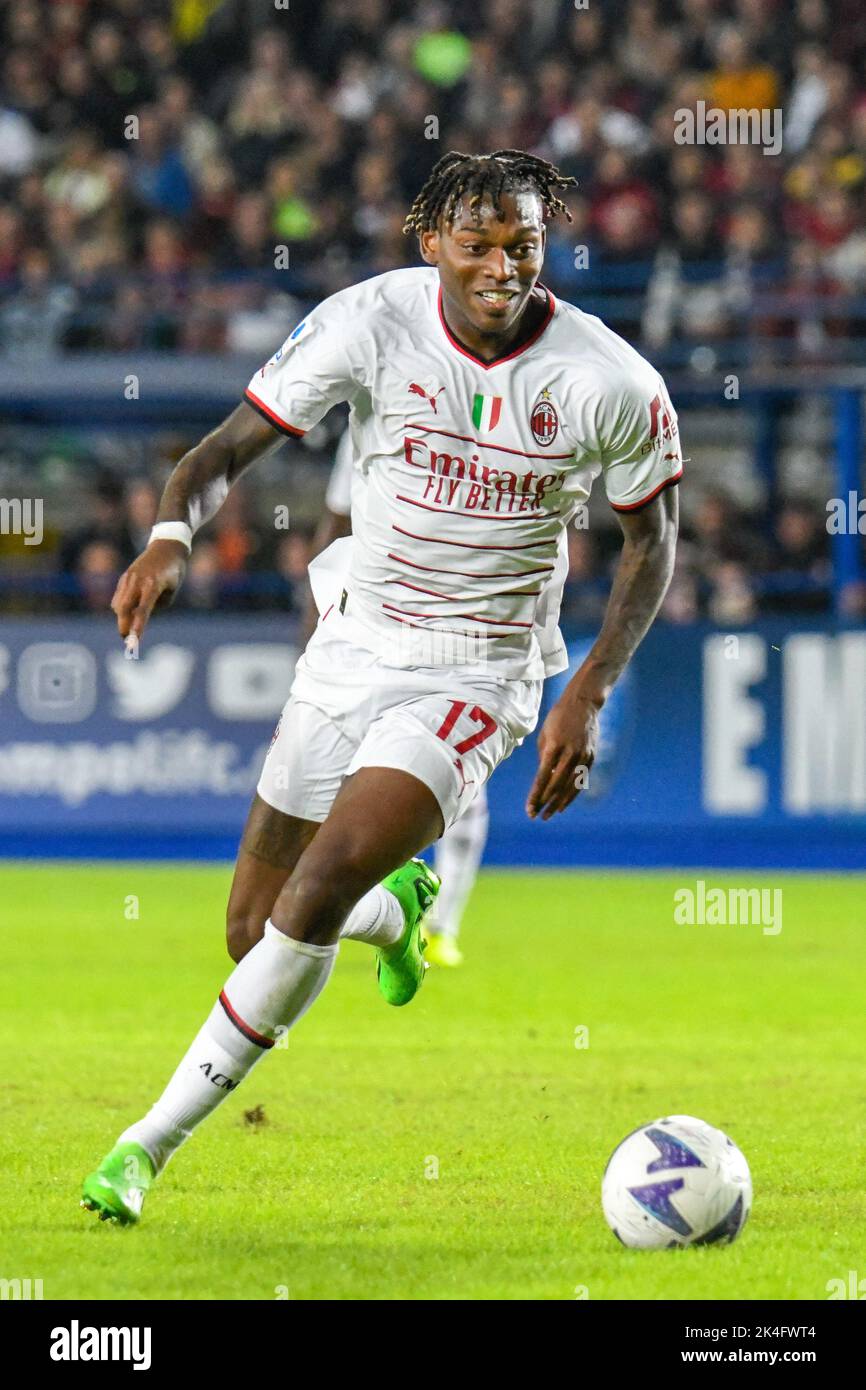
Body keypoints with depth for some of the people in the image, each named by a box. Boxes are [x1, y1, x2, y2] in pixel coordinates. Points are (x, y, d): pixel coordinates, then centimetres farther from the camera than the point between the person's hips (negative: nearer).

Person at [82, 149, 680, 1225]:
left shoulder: (611, 384, -14)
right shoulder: (372, 322, -13)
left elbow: (650, 536, 2)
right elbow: (227, 449, -11)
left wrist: (588, 697, -8)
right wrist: (171, 537, -34)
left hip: (479, 675, -3)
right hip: (354, 646, 3)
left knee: (317, 892, -23)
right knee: (256, 932, 7)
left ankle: (153, 1141, -12)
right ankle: (396, 910, 45)